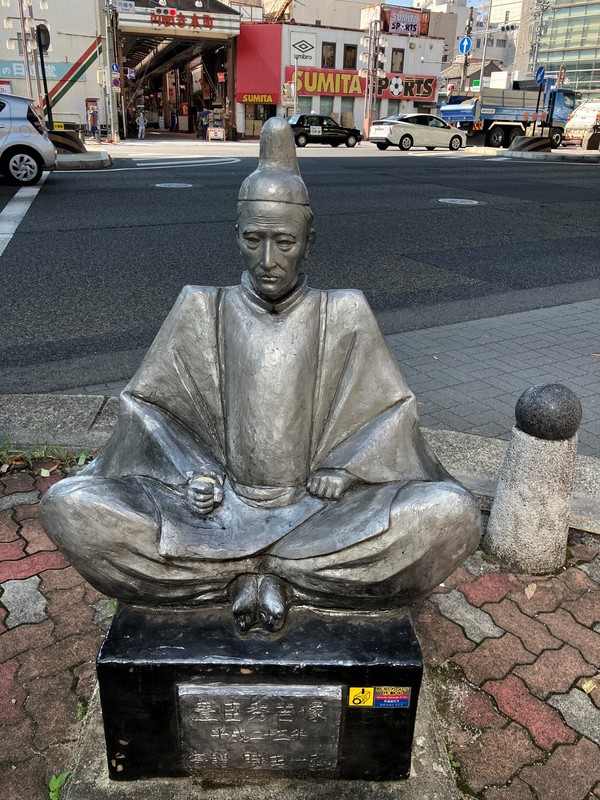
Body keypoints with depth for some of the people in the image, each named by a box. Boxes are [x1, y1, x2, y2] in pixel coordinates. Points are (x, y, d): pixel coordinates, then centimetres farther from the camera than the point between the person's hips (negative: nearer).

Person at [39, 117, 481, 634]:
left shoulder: (345, 314, 0)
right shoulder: (201, 311, 1)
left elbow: (388, 405, 6)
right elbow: (146, 402, 7)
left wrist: (342, 470, -9)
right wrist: (189, 472, -8)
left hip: (314, 509, 0)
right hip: (220, 505, 1)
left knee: (455, 513, -24)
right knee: (66, 505, -21)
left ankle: (238, 573, -15)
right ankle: (278, 574, -13)